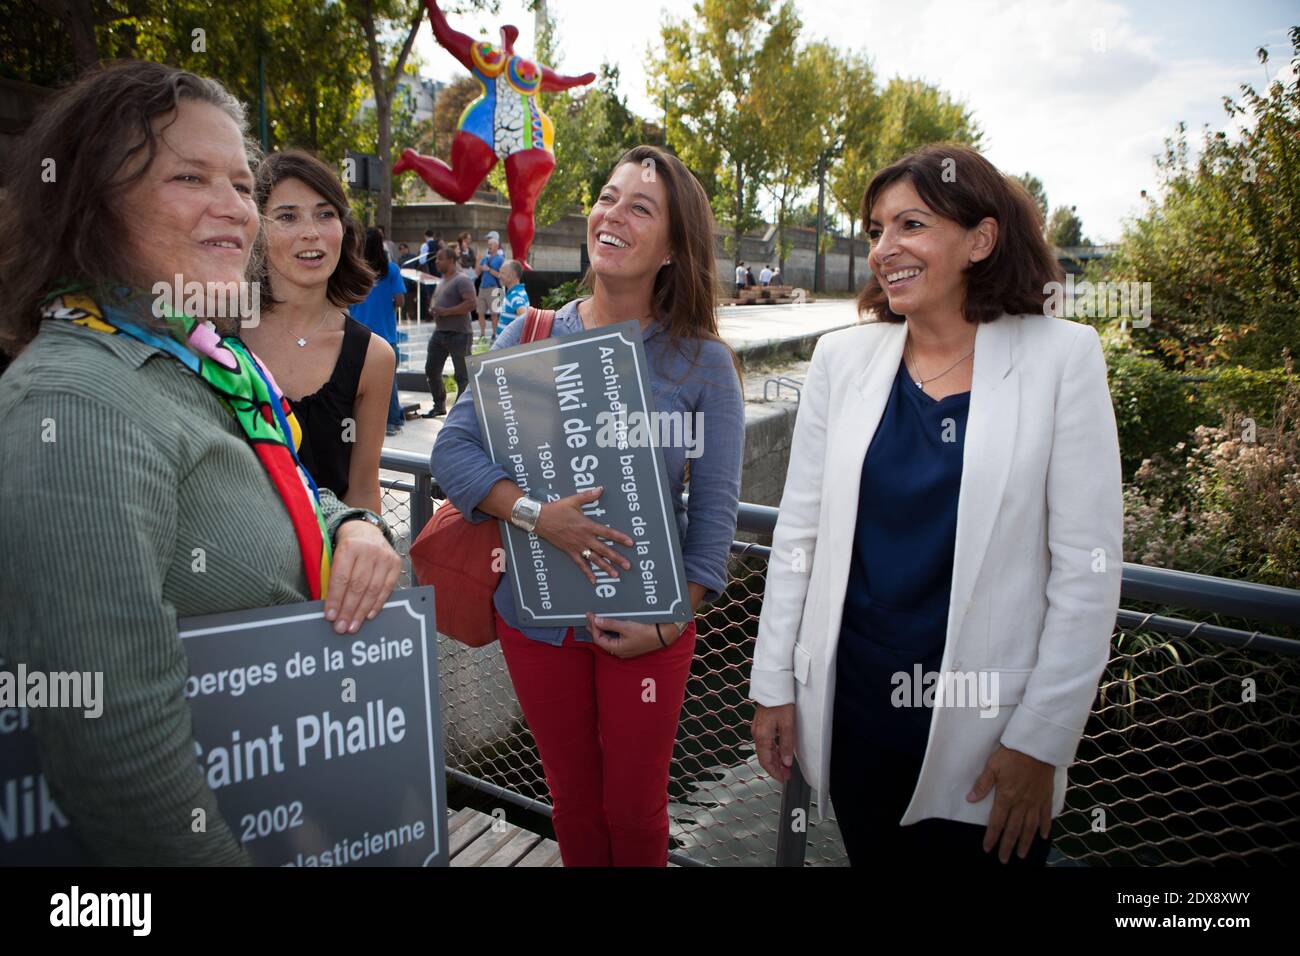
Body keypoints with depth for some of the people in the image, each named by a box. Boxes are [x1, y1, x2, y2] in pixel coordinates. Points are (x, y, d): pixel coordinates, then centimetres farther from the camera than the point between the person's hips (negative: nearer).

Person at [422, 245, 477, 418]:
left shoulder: (462, 279, -10)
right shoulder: (443, 280, 18)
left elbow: (471, 304, -21)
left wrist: (445, 311, -20)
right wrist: (433, 309, 9)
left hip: (458, 334, -10)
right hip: (439, 332, 10)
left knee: (462, 375, -3)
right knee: (431, 370, 11)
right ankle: (439, 406, 24)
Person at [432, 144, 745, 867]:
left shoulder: (702, 363, -8)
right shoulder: (531, 337, -3)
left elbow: (714, 511, -6)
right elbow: (453, 448, -6)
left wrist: (669, 625, -11)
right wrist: (537, 514, -22)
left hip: (647, 628, -1)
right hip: (537, 616, 2)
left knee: (635, 810, 15)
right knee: (573, 799, 20)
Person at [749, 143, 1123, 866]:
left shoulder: (1062, 357, -8)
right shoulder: (843, 358, 0)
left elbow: (1088, 567, -8)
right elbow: (798, 533, 3)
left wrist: (1040, 740, -9)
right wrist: (774, 684, 3)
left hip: (985, 727, -2)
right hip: (852, 710, 3)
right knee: (872, 854, 19)